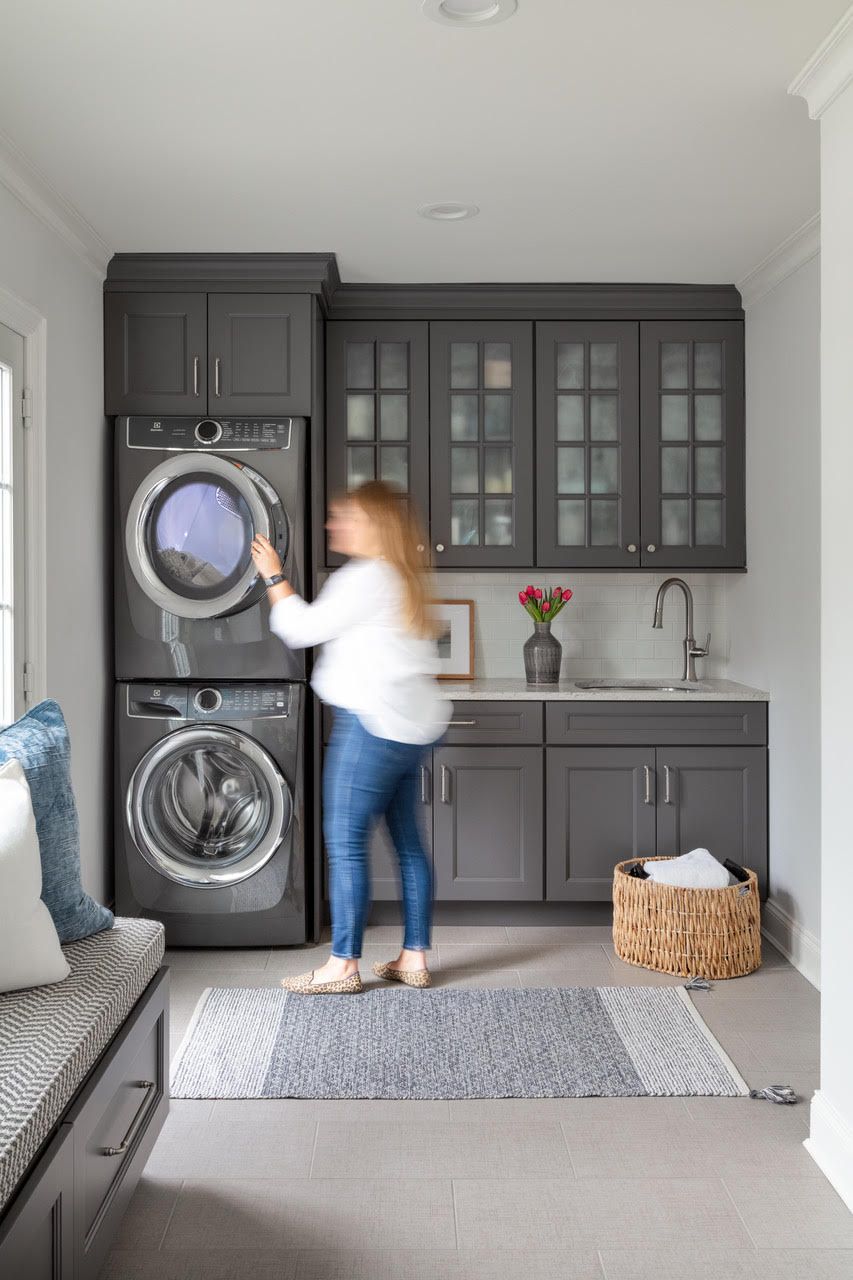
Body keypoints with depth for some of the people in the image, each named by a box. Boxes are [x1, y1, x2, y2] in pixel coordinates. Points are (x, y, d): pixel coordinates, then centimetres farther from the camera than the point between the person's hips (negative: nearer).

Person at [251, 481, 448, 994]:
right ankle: (415, 957, 19)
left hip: (375, 723, -10)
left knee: (346, 842, -3)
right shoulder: (407, 578, 16)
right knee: (408, 841, 12)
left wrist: (275, 577, 1)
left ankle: (343, 966, 3)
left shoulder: (366, 578, -13)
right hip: (414, 725, 10)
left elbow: (303, 629, -9)